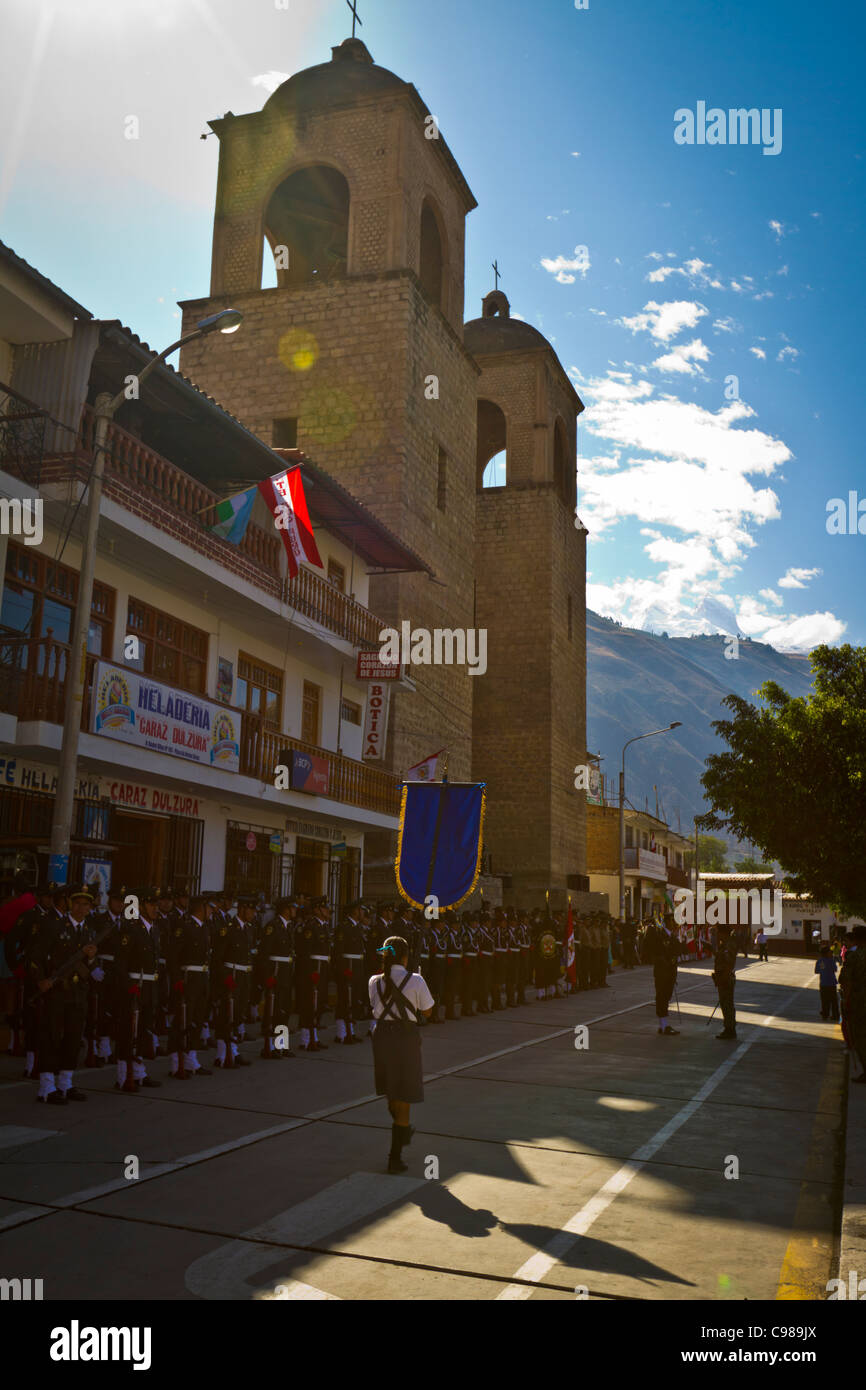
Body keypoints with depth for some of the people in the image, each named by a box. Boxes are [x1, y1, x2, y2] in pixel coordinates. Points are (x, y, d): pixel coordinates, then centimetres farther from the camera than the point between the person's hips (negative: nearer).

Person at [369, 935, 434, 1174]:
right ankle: (395, 1158, 8)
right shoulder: (416, 981, -13)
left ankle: (403, 1132, 50)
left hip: (381, 1036, 4)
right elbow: (427, 1012, -3)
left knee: (391, 1093, 26)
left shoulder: (375, 981, -3)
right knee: (404, 1099, 6)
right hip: (406, 1037, -4)